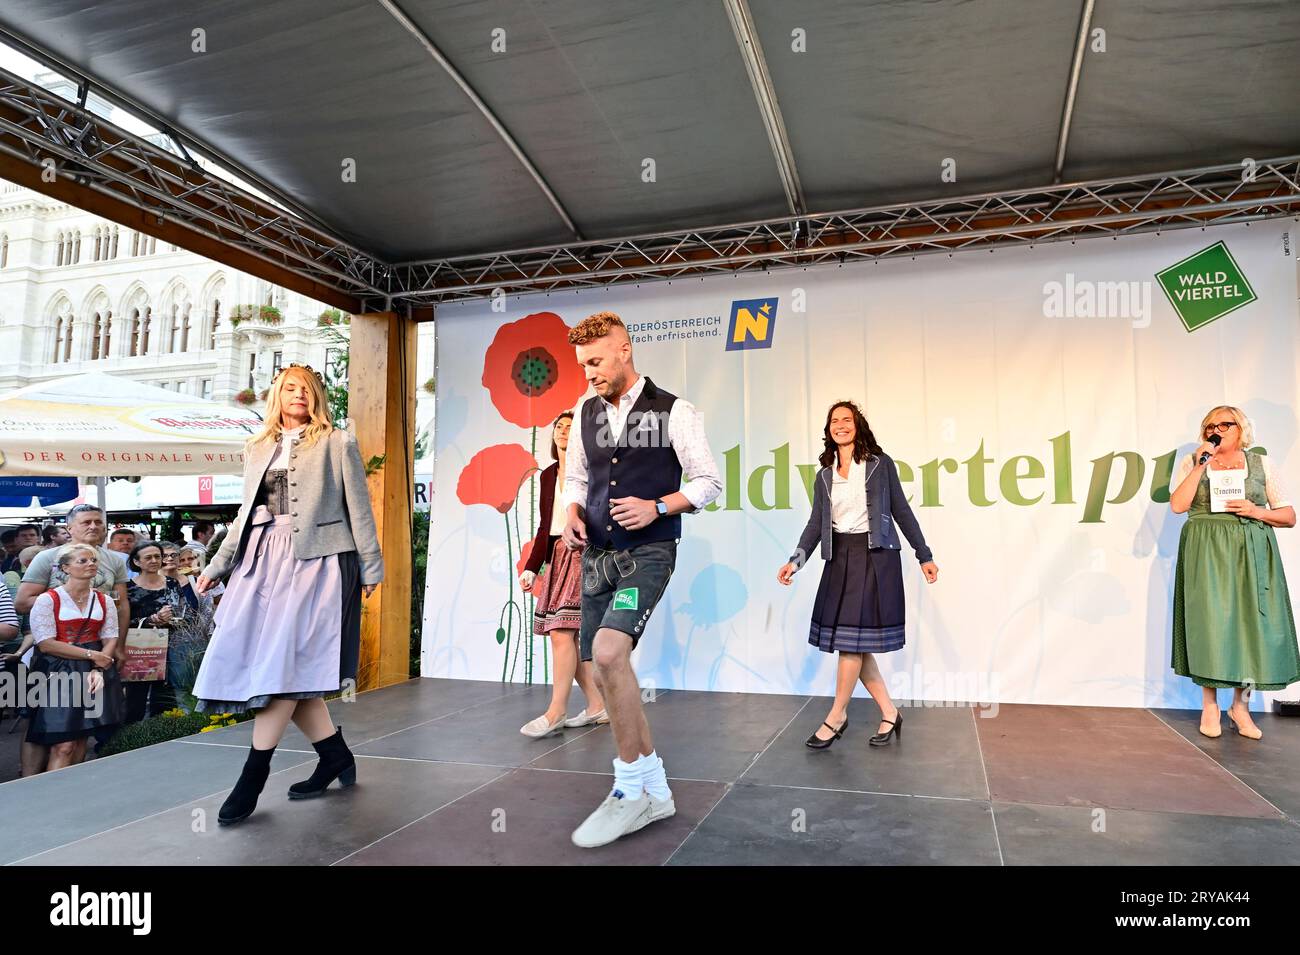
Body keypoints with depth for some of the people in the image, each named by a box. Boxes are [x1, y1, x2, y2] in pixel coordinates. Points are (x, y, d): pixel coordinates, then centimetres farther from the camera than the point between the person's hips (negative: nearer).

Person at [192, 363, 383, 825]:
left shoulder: (337, 444, 5)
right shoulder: (257, 448, 19)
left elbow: (359, 509, 2)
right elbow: (245, 516, 21)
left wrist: (370, 567, -2)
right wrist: (217, 566, 15)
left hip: (314, 559, -5)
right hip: (262, 560, 6)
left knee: (285, 661, -11)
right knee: (269, 664, 1)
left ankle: (252, 778, -5)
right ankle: (335, 757, 13)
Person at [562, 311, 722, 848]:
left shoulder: (673, 412, -5)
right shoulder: (586, 413, 10)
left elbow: (709, 482, -2)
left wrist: (657, 507, -16)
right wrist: (573, 516, 0)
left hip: (648, 552, -6)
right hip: (597, 555, 6)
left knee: (608, 652, -26)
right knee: (608, 675, 7)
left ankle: (631, 790, -7)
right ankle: (653, 790, 25)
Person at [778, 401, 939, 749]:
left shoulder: (880, 464, 3)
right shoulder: (824, 476, 12)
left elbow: (901, 511, 4)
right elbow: (816, 523, 7)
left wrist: (924, 555, 3)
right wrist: (796, 560, -7)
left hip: (875, 555, -4)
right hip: (839, 557, 4)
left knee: (852, 638, -8)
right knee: (854, 642, 3)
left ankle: (836, 717, 4)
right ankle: (889, 713, 17)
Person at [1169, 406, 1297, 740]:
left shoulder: (1261, 464, 9)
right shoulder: (1190, 463, 7)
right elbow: (1178, 505, -10)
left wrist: (1257, 511, -9)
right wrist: (1201, 465, -12)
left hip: (1251, 555, 2)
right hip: (1207, 553, -1)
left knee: (1251, 624, 0)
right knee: (1209, 623, -5)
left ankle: (1241, 705, 14)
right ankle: (1210, 706, 5)